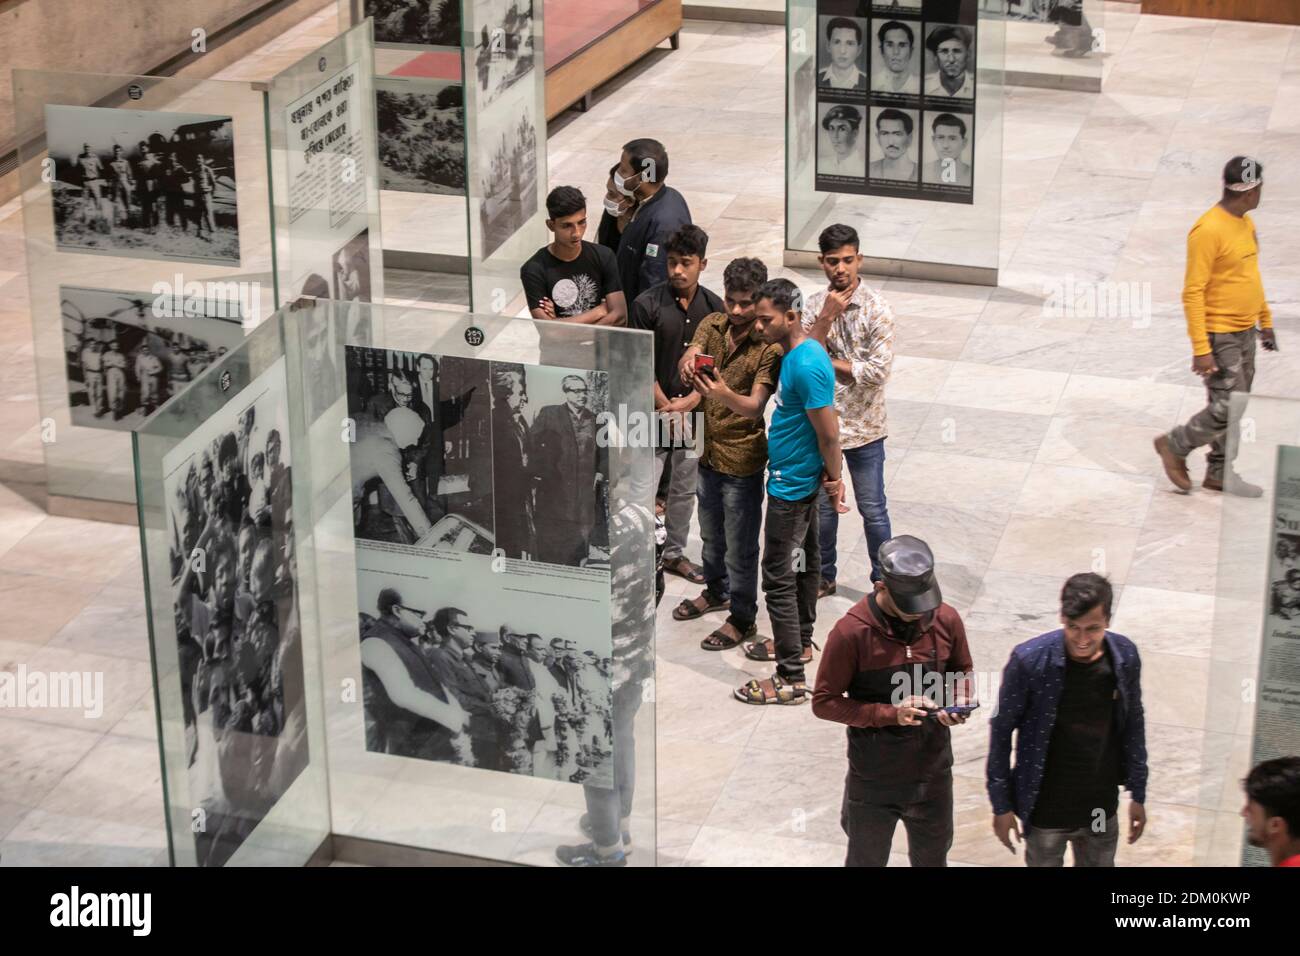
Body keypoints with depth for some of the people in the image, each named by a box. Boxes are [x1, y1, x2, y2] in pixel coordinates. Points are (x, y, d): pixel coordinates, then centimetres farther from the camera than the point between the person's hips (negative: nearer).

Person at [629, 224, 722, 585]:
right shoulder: (647, 305, -11)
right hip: (654, 411, -4)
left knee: (685, 488, 15)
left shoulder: (713, 306, 1)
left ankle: (674, 553, 31)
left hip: (695, 411, 4)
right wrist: (666, 407, -10)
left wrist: (691, 400, -11)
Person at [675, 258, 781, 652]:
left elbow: (755, 406, -26)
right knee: (711, 534, 25)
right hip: (708, 452, 6)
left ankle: (743, 619, 22)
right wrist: (688, 365, -45)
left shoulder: (769, 347, -19)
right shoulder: (712, 325, -3)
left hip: (742, 461, -6)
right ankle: (715, 592, 47)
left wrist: (725, 394, -47)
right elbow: (688, 359, -19)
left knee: (740, 546, 6)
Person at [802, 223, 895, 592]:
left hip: (863, 425, -4)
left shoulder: (877, 309, -14)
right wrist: (826, 318, -21)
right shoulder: (814, 305, -2)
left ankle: (884, 579, 22)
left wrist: (826, 362, -14)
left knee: (872, 509, 7)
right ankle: (824, 575, 33)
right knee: (822, 504, 17)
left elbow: (878, 371, -20)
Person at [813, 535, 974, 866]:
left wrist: (959, 703, -13)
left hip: (932, 773, 3)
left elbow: (963, 672, 10)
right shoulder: (851, 632, -21)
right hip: (874, 779, -3)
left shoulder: (946, 620, -9)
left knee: (932, 858, 21)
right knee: (867, 860, 19)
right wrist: (891, 714, -25)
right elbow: (824, 702, -15)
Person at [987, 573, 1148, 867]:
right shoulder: (1030, 660, -22)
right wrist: (1001, 803, -7)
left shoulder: (1125, 656, -11)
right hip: (1046, 810, -3)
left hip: (1102, 808, 3)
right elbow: (1002, 730, -10)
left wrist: (1138, 793, 8)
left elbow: (1133, 724, 4)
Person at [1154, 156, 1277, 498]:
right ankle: (1175, 445, 13)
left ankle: (1219, 473, 23)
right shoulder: (1208, 231, -21)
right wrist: (1201, 348, -23)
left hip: (1245, 332, 9)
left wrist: (1265, 321, 22)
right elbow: (1192, 293, -21)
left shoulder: (1246, 223, 8)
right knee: (1226, 409, -8)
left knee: (1235, 407, 12)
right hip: (1220, 337, -9)